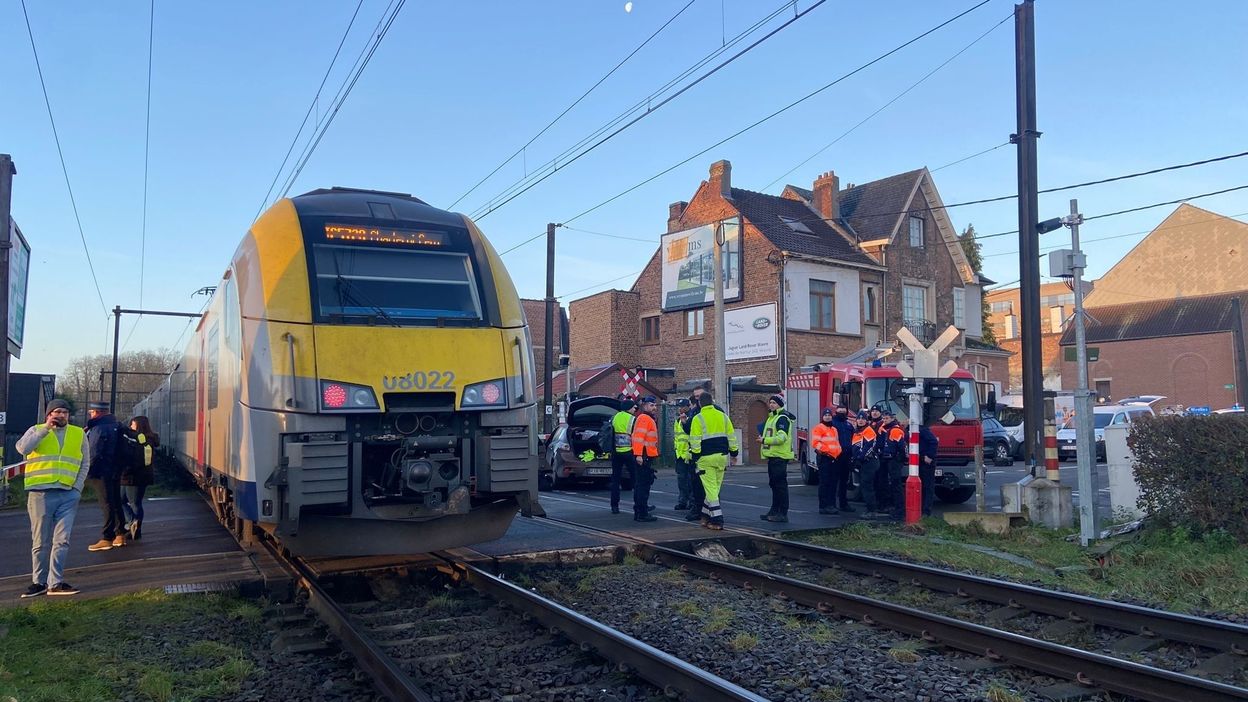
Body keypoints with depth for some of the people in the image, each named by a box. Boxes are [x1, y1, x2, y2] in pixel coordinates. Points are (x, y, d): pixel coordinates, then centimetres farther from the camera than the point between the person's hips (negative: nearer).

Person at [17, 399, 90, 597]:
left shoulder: (79, 434, 12)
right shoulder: (36, 430, 7)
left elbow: (85, 463, 15)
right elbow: (22, 448, -13)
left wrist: (78, 487, 4)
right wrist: (46, 428, -14)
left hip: (68, 495, 2)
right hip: (41, 494, -1)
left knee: (62, 541, -1)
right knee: (40, 542, 4)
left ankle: (56, 583, 5)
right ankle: (39, 582, 15)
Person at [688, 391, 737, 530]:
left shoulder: (698, 419, -6)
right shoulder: (723, 416, 9)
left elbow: (695, 440, -11)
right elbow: (731, 436, 11)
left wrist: (696, 455, -4)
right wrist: (733, 452, 17)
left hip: (706, 457, -5)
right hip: (722, 456, 5)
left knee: (711, 489, -2)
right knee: (714, 488, 15)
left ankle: (717, 521, -6)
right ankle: (706, 516, 24)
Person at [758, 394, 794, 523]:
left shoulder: (782, 418, -12)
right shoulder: (772, 417, 20)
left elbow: (781, 438, -22)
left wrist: (764, 440, -18)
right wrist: (763, 438, 12)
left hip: (780, 456, -10)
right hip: (772, 456, 10)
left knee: (780, 484, -8)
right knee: (773, 484, 14)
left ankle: (783, 513, -5)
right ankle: (774, 511, 22)